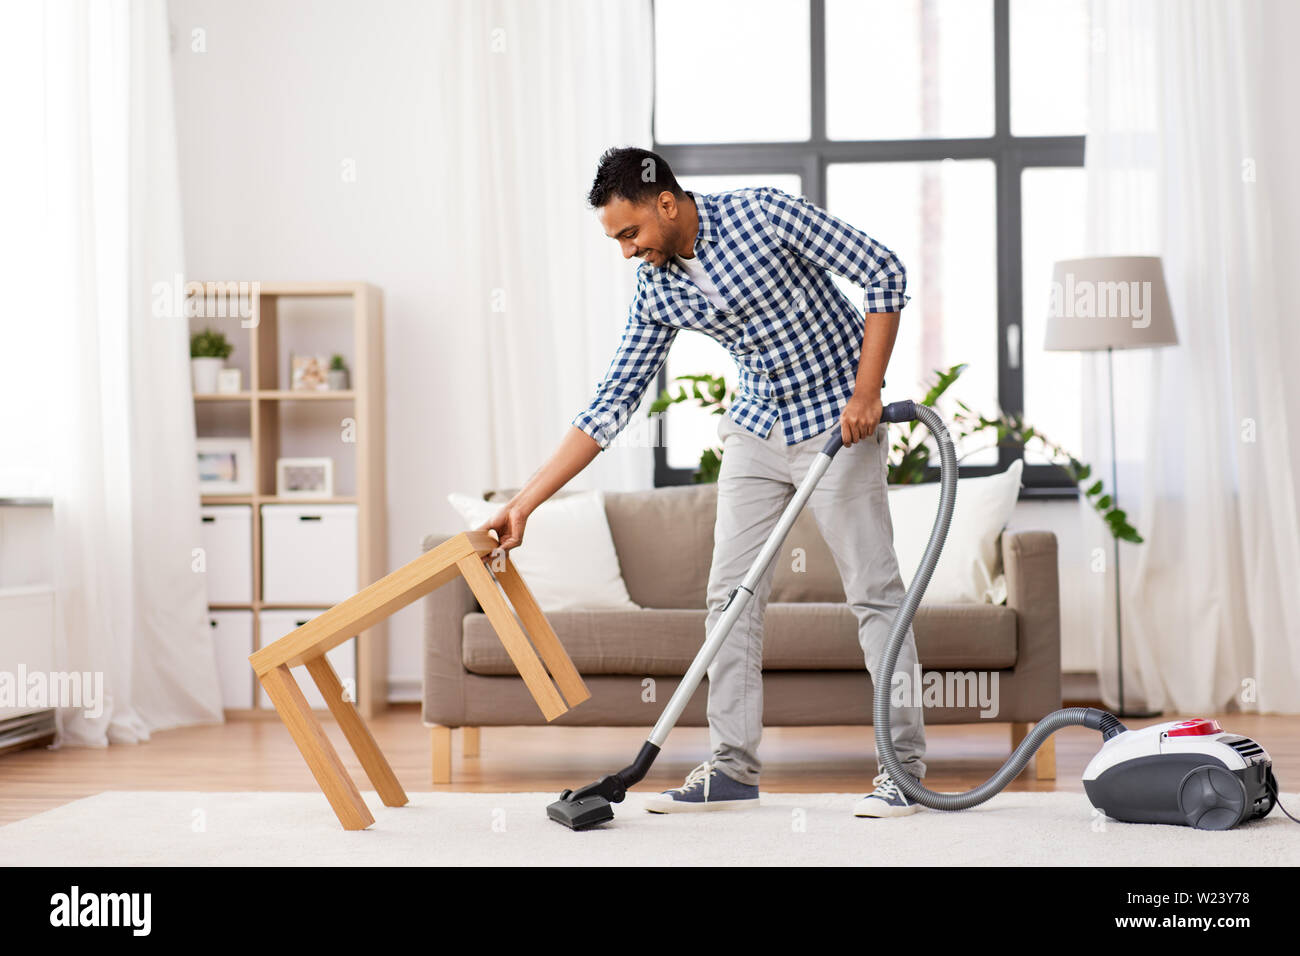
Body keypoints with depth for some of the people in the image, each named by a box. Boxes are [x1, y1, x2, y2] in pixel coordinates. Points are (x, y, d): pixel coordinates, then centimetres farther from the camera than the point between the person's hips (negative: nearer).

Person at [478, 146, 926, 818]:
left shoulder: (766, 215, -19)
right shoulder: (656, 290, -3)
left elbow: (883, 274, -14)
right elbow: (611, 404, -1)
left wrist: (866, 391, -19)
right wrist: (525, 502, -5)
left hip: (837, 426, -6)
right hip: (755, 430, 6)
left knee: (875, 593, -4)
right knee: (730, 596, 2)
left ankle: (903, 768, 4)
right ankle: (733, 769, 9)